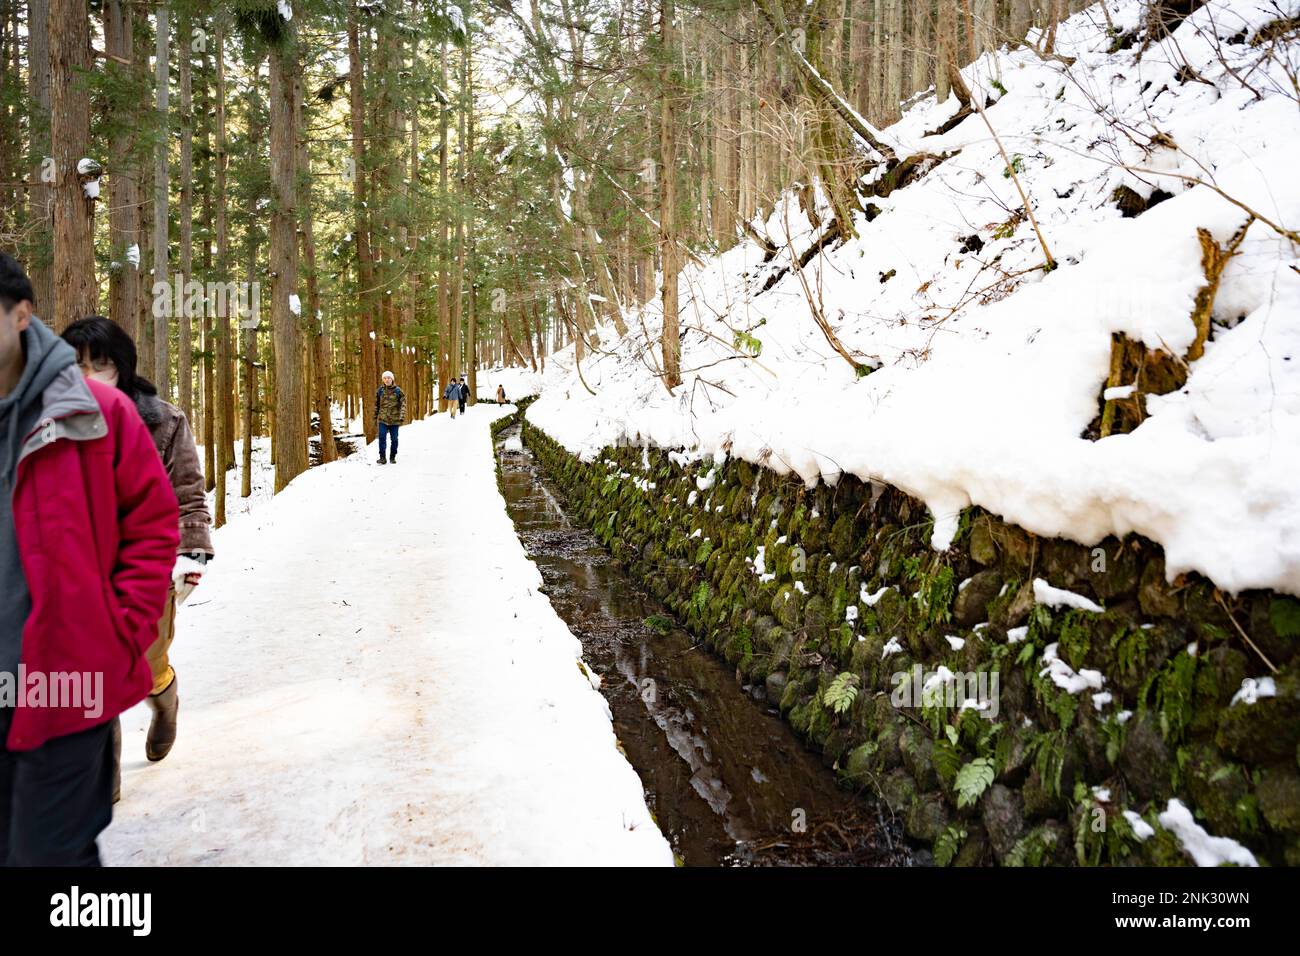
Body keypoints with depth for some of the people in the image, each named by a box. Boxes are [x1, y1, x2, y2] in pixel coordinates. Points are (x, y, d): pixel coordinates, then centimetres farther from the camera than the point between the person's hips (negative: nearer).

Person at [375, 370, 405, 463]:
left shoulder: (398, 391, -1)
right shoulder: (380, 391, 4)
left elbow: (403, 404, -4)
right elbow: (376, 404, 12)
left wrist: (402, 416, -15)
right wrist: (375, 417, 13)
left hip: (394, 419, 0)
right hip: (383, 419, 1)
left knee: (394, 439, 7)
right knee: (382, 438, -9)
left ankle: (393, 457, 20)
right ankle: (382, 457, -4)